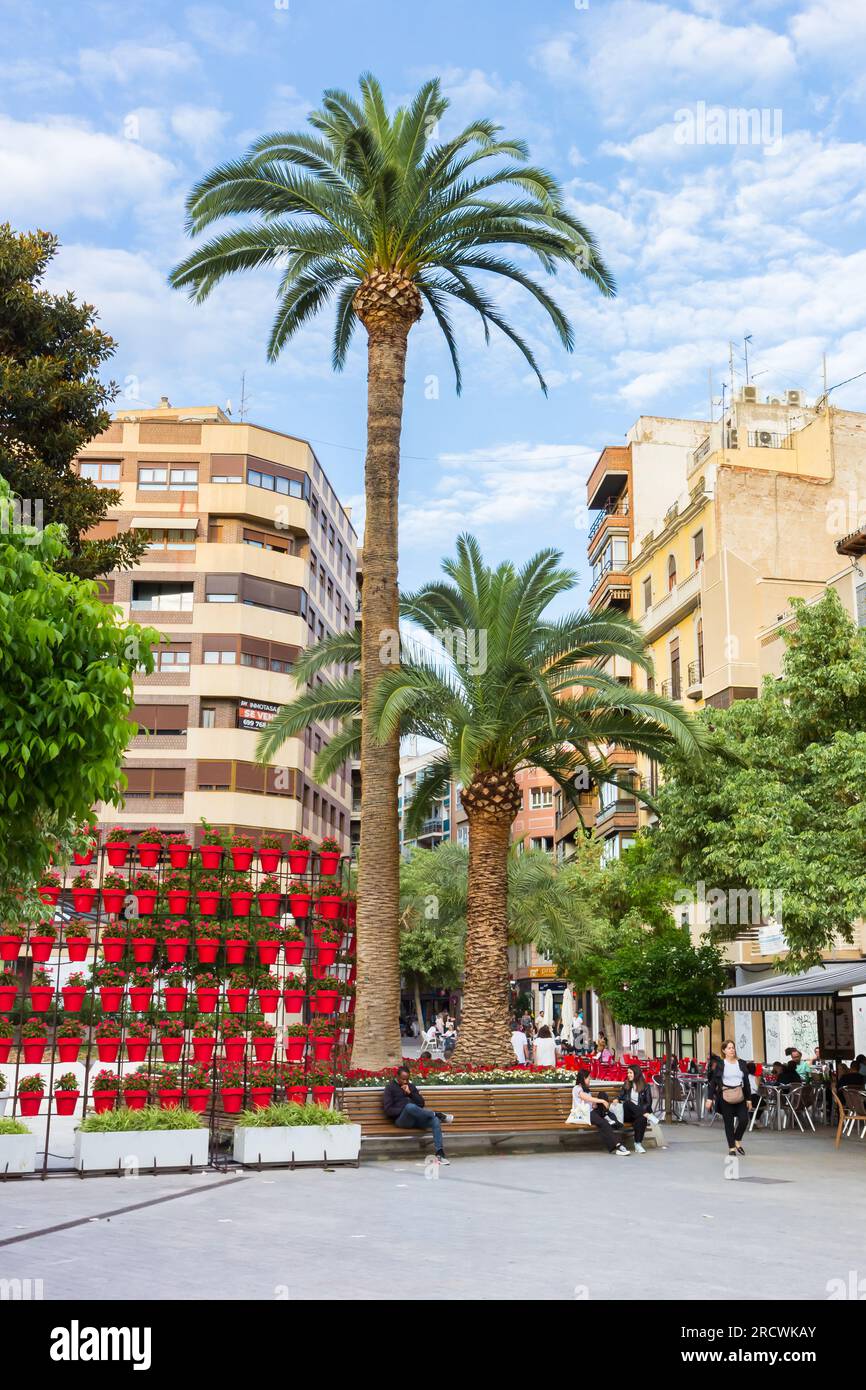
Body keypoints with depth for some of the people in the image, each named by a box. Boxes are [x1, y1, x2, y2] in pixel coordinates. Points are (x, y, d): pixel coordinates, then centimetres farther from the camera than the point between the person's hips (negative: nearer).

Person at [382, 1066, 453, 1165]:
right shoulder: (390, 1088, 9)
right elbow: (388, 1110, -2)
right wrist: (404, 1110, -12)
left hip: (416, 1119, 5)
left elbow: (421, 1103, 14)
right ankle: (437, 1114, -23)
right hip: (401, 1120, -5)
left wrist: (410, 1093, 0)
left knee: (435, 1120, -26)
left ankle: (440, 1154, -34)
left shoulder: (411, 1086, 23)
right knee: (410, 1106, -40)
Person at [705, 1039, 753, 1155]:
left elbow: (747, 1082, 11)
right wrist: (710, 1098, -6)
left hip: (740, 1097, 3)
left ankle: (737, 1141, 18)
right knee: (729, 1122, 2)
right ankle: (731, 1147, 13)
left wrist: (749, 1098, 8)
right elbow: (713, 1082, -1)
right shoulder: (719, 1064, -1)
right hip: (725, 1097, -3)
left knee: (744, 1119, -7)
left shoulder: (741, 1064, 9)